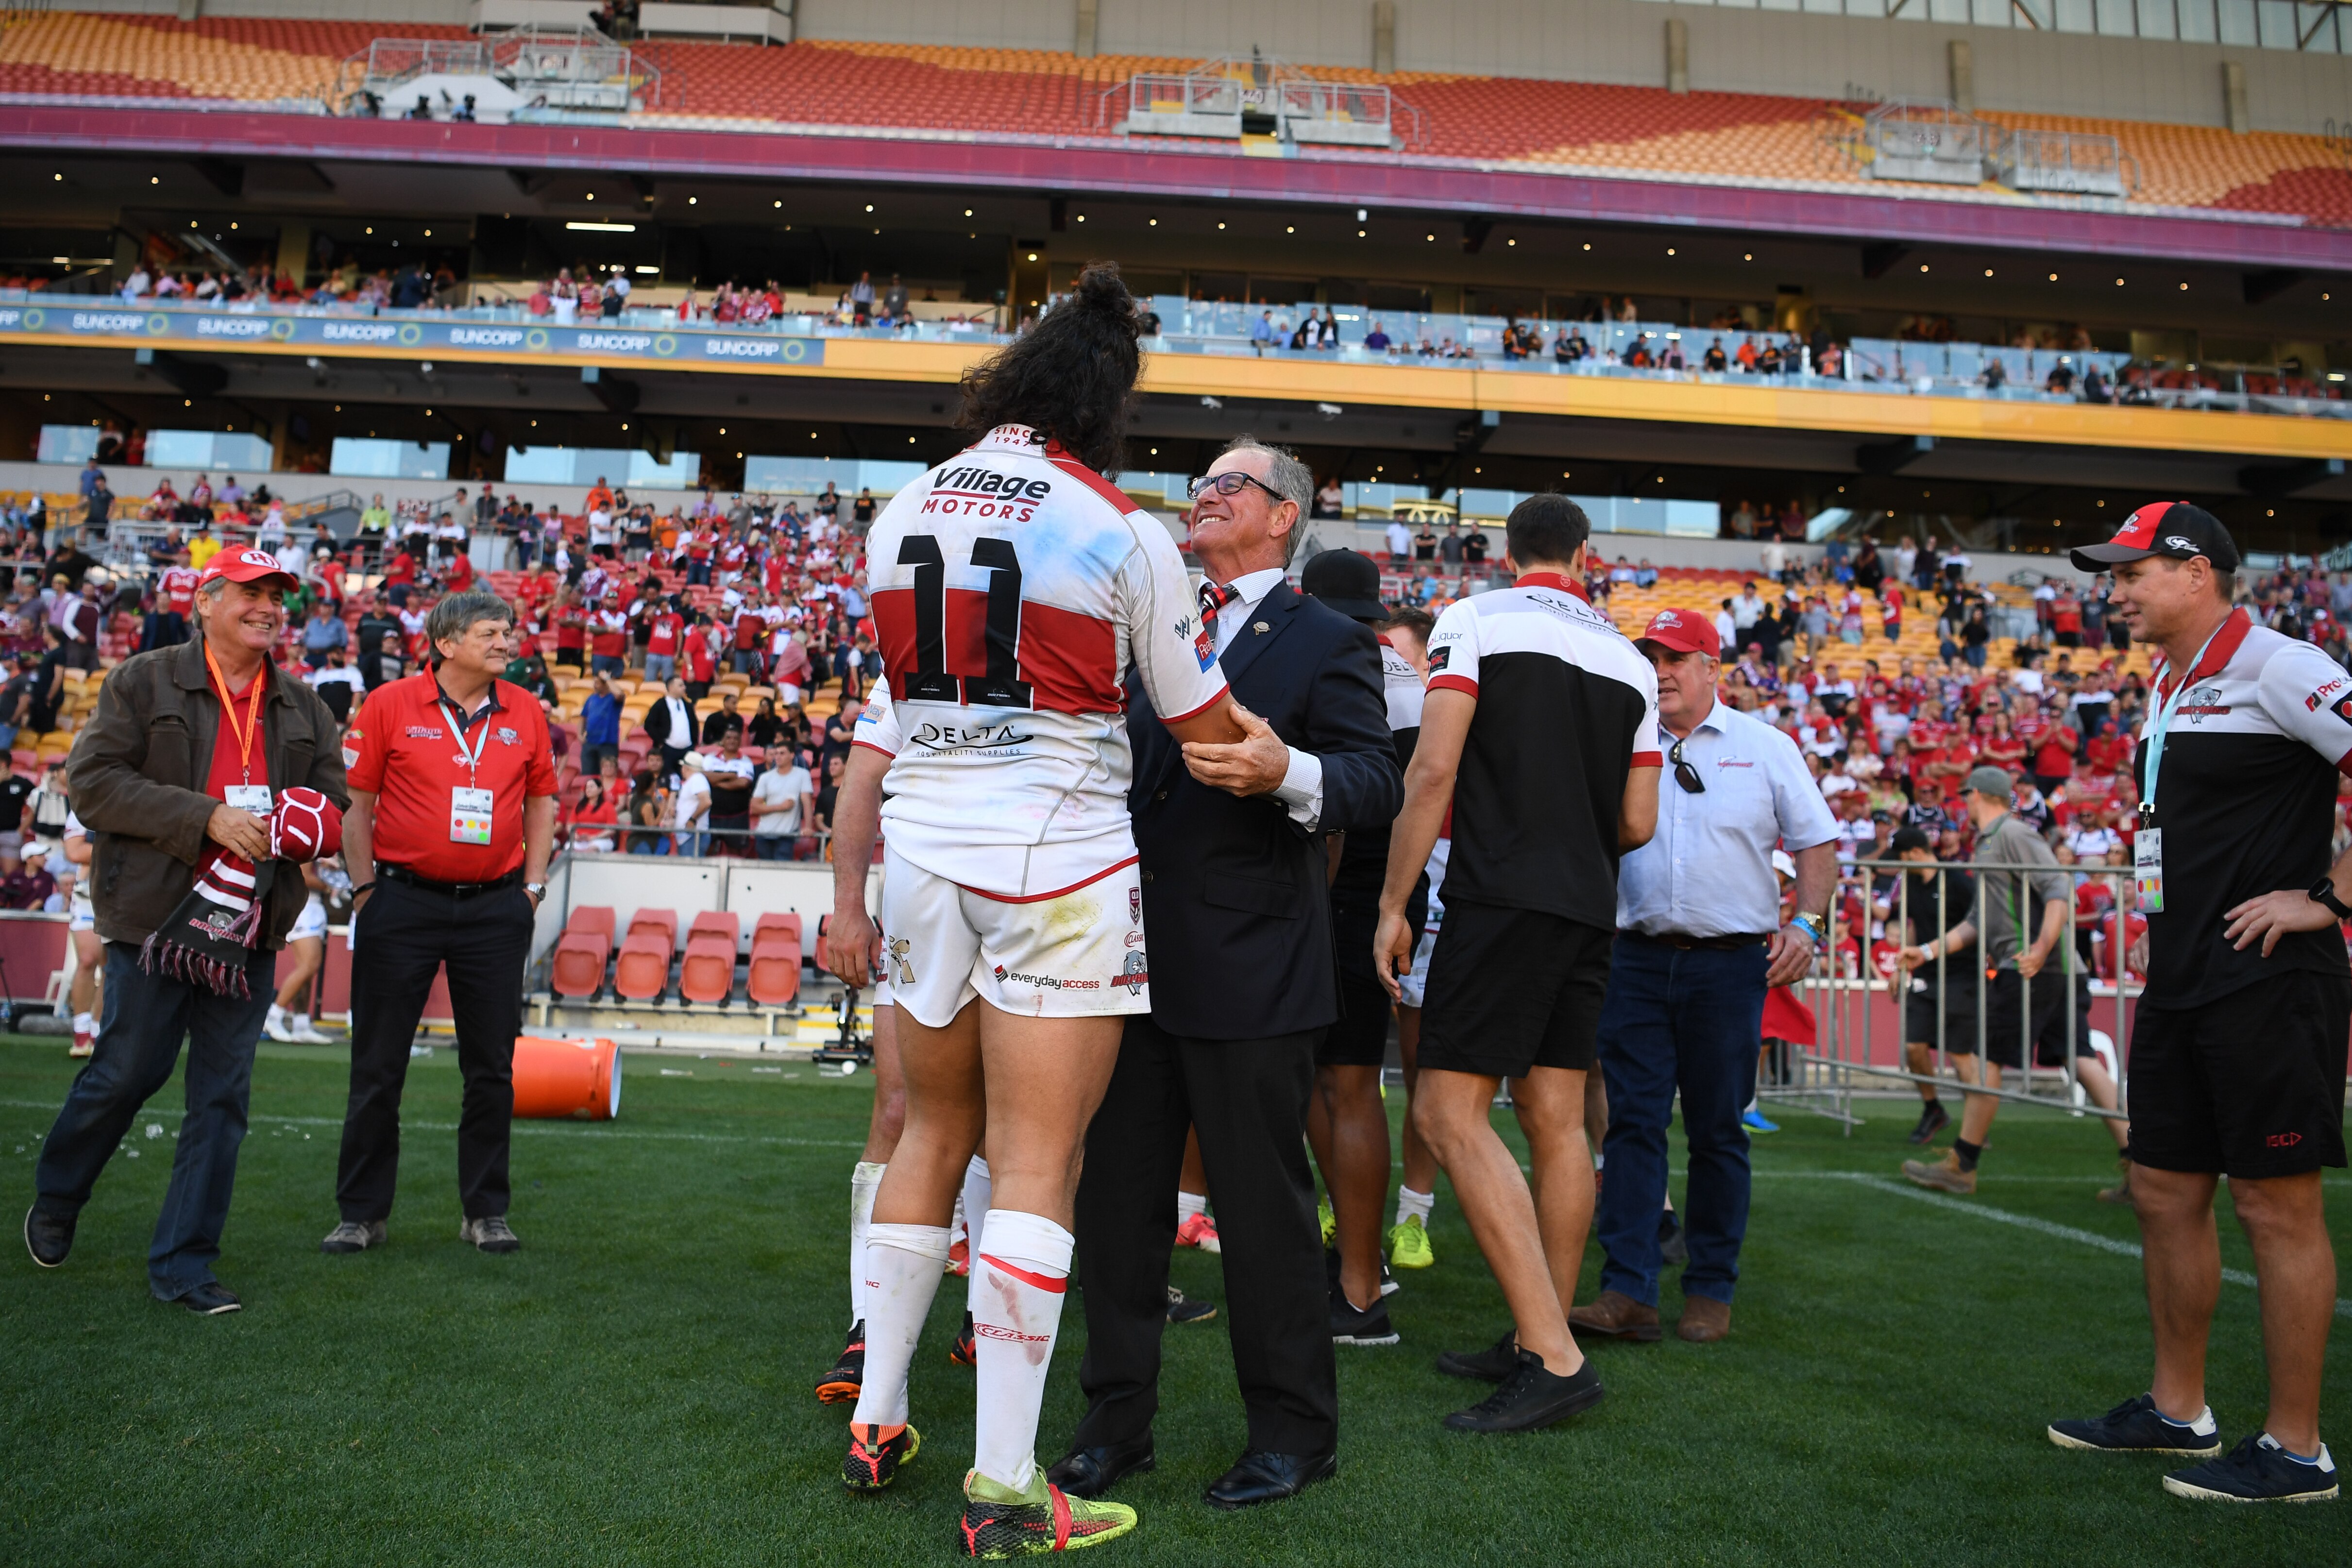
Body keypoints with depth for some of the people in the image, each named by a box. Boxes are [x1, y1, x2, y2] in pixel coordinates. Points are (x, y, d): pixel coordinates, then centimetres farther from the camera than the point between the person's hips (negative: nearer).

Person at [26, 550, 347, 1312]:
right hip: (156, 919, -4)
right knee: (125, 1073, 2)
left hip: (249, 931, 4)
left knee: (222, 1098, 4)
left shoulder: (304, 708, 13)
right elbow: (94, 782, -7)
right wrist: (206, 818, -16)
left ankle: (183, 1263, 13)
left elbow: (332, 800, 17)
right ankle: (54, 1203, 32)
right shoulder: (143, 682, 0)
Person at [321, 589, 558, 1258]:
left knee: (491, 1068, 7)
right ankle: (361, 1213, 19)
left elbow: (541, 802, 13)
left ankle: (486, 1211, 19)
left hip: (495, 908, 2)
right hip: (403, 901, -2)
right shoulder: (390, 705, -2)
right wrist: (365, 889, -2)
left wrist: (533, 886, 7)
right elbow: (357, 803, 1)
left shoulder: (525, 714, 5)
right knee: (378, 1066, 6)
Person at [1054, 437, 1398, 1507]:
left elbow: (1377, 783, -11)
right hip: (1133, 956, 6)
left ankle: (1294, 1431, 20)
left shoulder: (1328, 642, 0)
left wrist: (1288, 772, -30)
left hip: (1250, 970, -5)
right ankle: (1117, 1420, 26)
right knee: (1116, 1194, 11)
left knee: (1263, 1203, 3)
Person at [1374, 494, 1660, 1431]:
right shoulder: (1630, 662, 15)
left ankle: (1552, 1359, -12)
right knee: (1556, 1121, 9)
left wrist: (1393, 905, -7)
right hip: (1588, 911, 7)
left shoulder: (1473, 621, 0)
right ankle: (1543, 1344, 16)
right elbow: (1638, 824, 13)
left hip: (1500, 894, -7)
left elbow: (1432, 771, -10)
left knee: (1450, 1113, -7)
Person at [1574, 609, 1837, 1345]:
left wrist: (1806, 924, -6)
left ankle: (1711, 1292, 15)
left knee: (1717, 1132, 4)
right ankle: (1627, 1292, -2)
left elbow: (1817, 842, 8)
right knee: (1633, 1123, -3)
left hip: (1730, 960, -1)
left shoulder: (1765, 748, 7)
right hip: (1637, 956, 2)